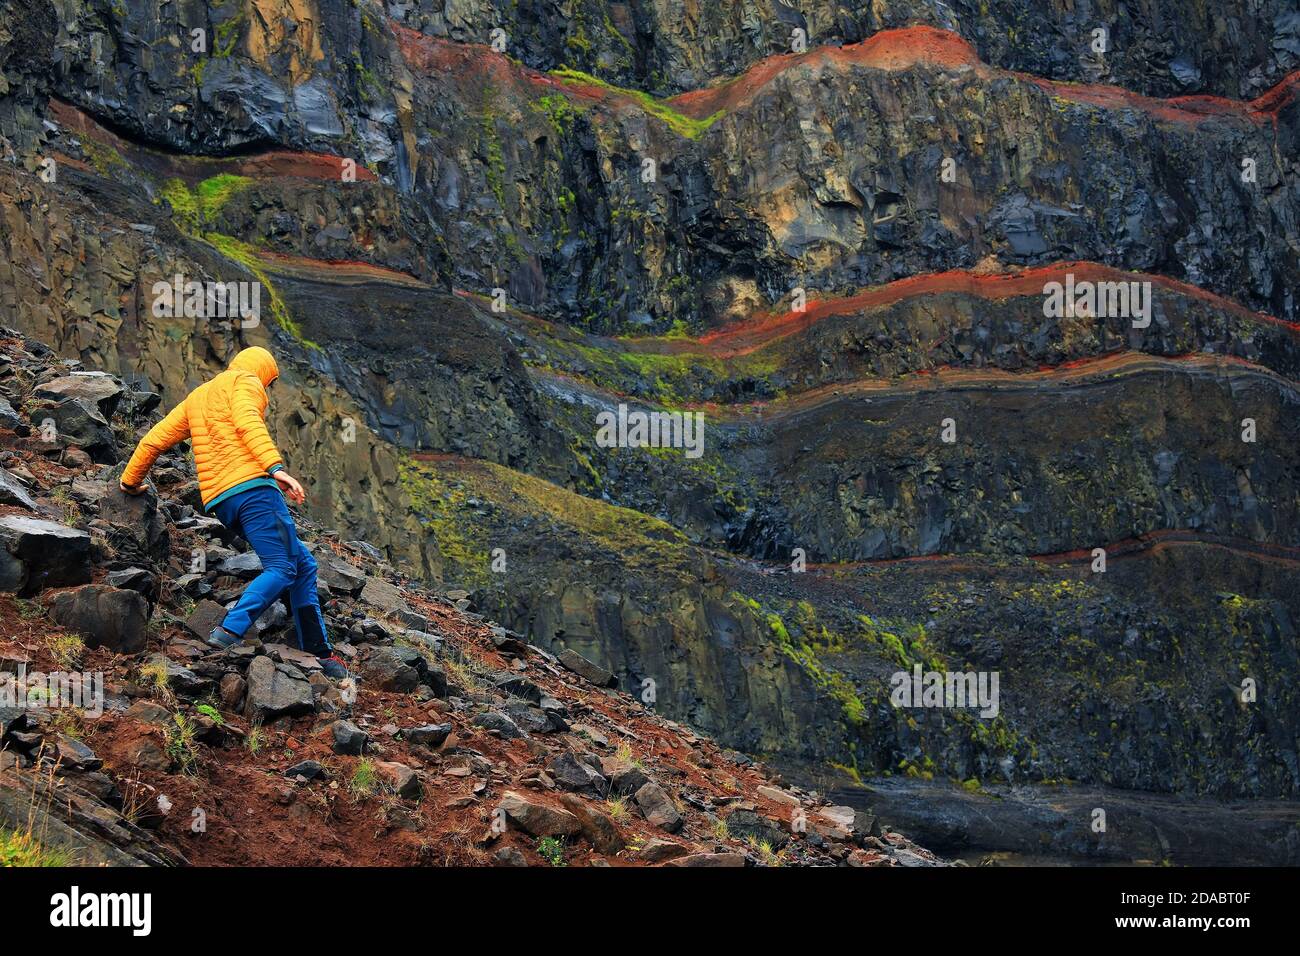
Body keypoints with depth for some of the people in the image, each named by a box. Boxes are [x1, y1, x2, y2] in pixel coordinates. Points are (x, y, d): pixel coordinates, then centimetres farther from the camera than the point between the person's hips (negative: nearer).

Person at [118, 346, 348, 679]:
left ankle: (319, 653, 6)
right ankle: (230, 631, -32)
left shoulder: (196, 397, 31)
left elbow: (154, 439, 31)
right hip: (250, 485, -8)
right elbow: (247, 423, -14)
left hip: (218, 500, 8)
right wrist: (275, 467, -26)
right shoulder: (245, 381, 8)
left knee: (303, 564, 11)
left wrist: (131, 480, 44)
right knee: (282, 568, -13)